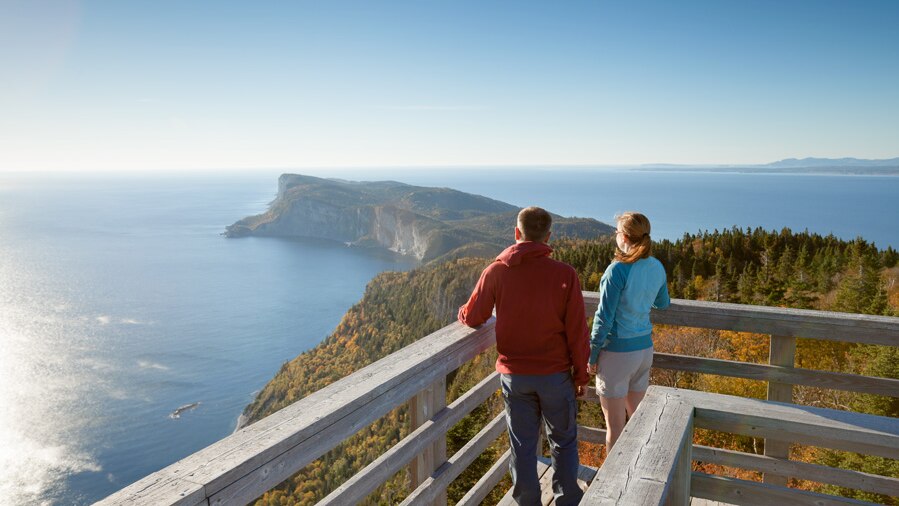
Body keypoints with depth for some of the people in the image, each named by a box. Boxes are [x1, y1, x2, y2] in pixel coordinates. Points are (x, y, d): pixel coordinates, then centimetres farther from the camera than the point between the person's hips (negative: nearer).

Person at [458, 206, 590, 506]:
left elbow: (473, 318, 1)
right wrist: (581, 375, 2)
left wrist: (461, 313, 24)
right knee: (564, 442, 19)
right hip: (555, 374, -1)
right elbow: (577, 332, -10)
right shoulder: (564, 274, -12)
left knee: (523, 447, 14)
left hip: (514, 374, 1)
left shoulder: (495, 272, -9)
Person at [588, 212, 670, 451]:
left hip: (616, 351, -7)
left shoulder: (618, 270, -20)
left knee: (614, 424, 5)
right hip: (644, 348, 7)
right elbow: (662, 303, 19)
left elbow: (604, 318, -17)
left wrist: (592, 354, -7)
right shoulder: (657, 268, 1)